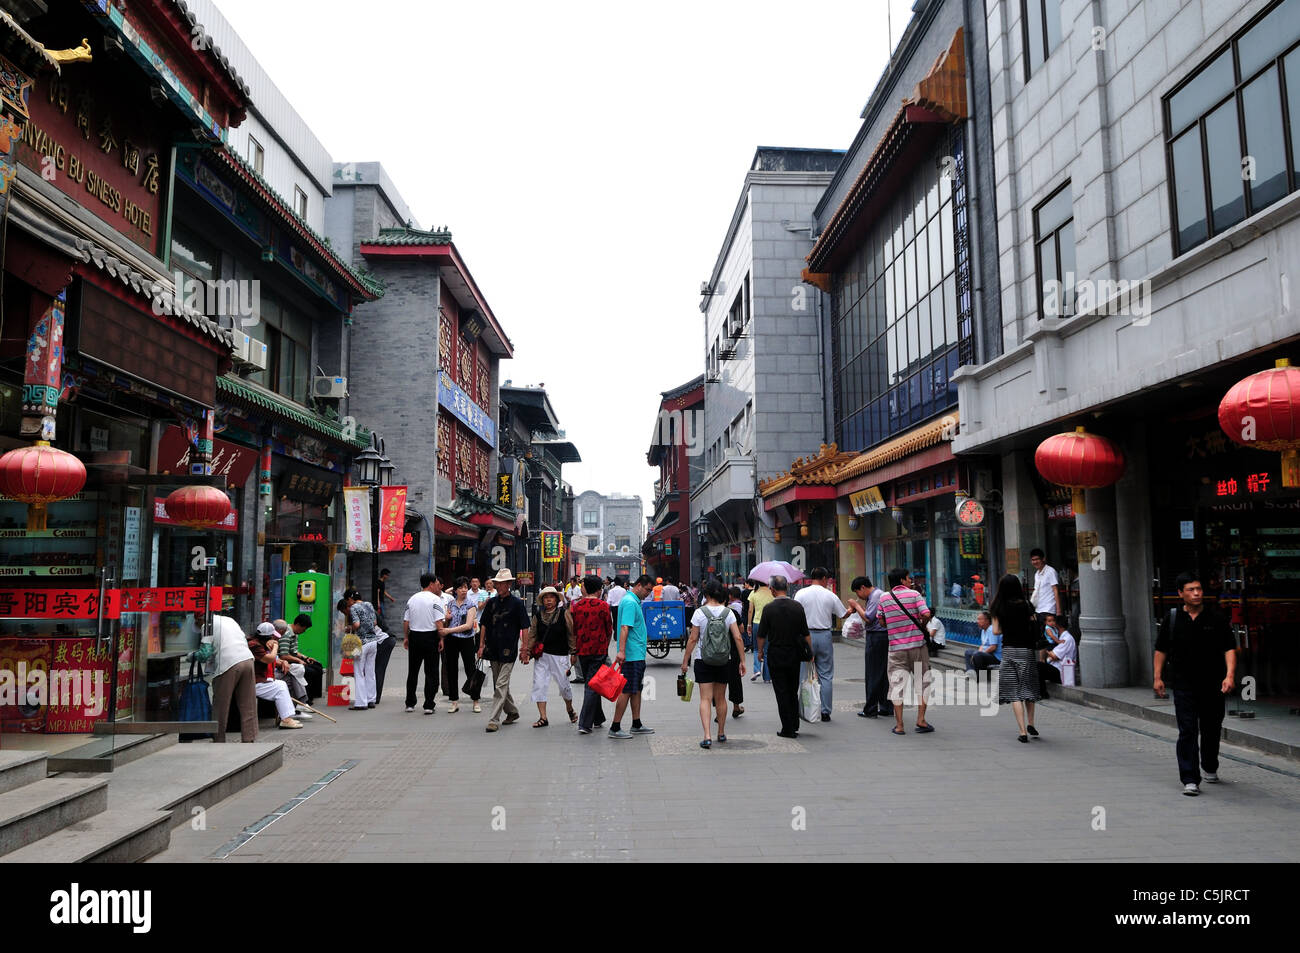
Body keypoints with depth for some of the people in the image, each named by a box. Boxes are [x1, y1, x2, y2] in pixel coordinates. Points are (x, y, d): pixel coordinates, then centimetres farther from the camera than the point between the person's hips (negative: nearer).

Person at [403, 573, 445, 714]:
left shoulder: (412, 599, 7)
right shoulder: (435, 599, -9)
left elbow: (406, 621, 9)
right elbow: (439, 622, -16)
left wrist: (406, 637, 18)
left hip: (414, 636, 5)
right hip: (430, 637, -5)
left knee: (413, 671, 15)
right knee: (431, 672, 2)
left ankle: (410, 704, 20)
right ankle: (429, 705, 0)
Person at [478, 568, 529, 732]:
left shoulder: (517, 603, -5)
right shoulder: (492, 602, 8)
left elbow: (524, 627, -4)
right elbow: (484, 624, 14)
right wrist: (481, 645, 8)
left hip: (508, 651, -6)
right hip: (493, 650, 6)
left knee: (501, 686, -9)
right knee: (499, 685, 14)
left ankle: (494, 720, -8)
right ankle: (512, 712, 31)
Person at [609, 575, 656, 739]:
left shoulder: (634, 602, 17)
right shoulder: (630, 602, -16)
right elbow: (624, 628, -25)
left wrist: (644, 637, 39)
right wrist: (621, 651, -32)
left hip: (638, 655, 11)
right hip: (632, 655, -11)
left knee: (636, 689, 14)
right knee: (627, 691, -7)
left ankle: (636, 725, 22)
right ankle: (615, 728, -3)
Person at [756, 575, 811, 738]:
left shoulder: (769, 608, -11)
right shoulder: (797, 607, -3)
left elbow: (762, 634, -6)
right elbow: (806, 633, 0)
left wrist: (760, 651, 9)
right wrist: (810, 651, 10)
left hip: (775, 655, -3)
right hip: (794, 655, 3)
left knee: (781, 693, 3)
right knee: (793, 691, 16)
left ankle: (788, 729, 4)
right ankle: (794, 725, 20)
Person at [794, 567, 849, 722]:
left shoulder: (801, 593, -3)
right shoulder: (830, 596, 1)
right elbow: (843, 614, 12)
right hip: (825, 636, 1)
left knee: (803, 675, 6)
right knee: (826, 676, 7)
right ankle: (825, 712, 8)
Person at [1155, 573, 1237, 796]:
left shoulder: (1216, 619, 1)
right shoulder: (1173, 619, 2)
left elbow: (1229, 648, -1)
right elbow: (1161, 650, 8)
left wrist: (1230, 675, -15)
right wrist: (1158, 677, 2)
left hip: (1213, 686, 1)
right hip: (1184, 686, -1)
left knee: (1211, 730, 15)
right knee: (1187, 732, -6)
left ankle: (1210, 768, 39)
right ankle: (1190, 780, -6)